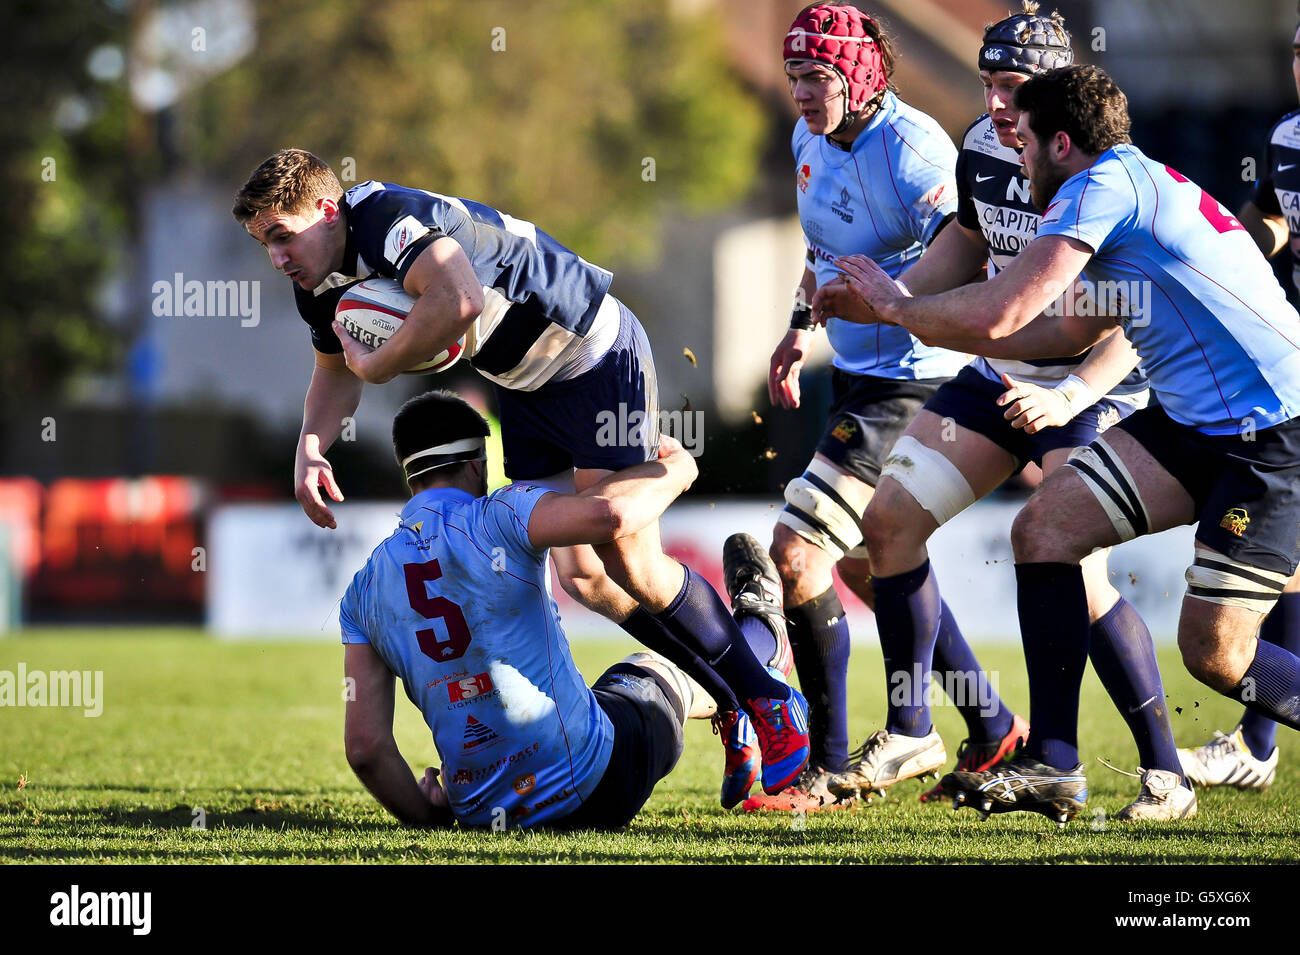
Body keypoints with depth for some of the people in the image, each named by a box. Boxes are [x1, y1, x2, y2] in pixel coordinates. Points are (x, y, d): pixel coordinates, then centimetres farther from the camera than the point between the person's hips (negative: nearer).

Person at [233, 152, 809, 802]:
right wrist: (309, 450, -3)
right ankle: (731, 705, 15)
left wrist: (375, 365, -37)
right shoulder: (320, 285, -2)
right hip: (525, 389, 9)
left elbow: (460, 300, -53)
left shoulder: (392, 219, -32)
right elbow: (335, 374, 17)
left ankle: (770, 704, 5)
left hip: (598, 355, -9)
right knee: (579, 575, 3)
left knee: (632, 566, -12)